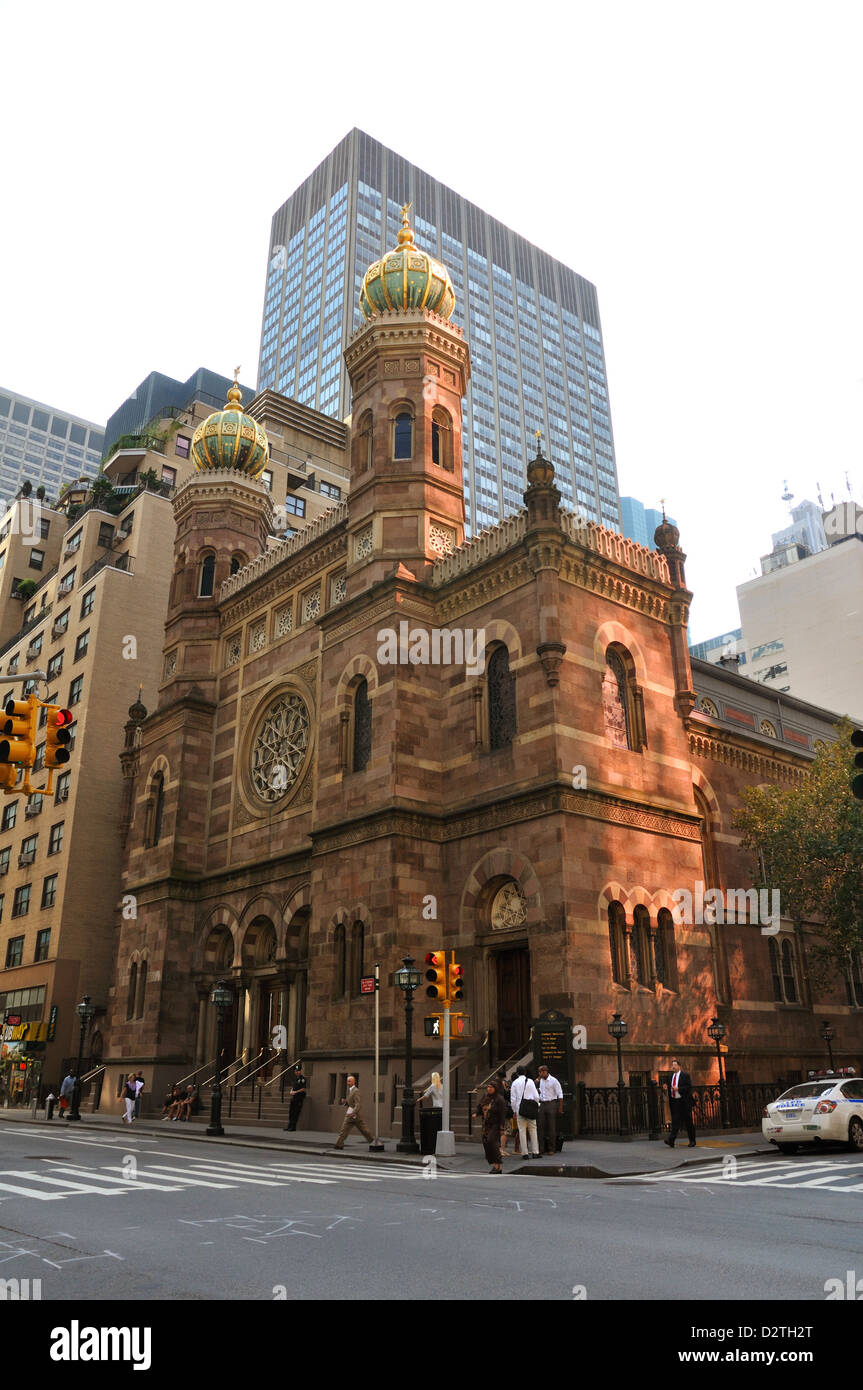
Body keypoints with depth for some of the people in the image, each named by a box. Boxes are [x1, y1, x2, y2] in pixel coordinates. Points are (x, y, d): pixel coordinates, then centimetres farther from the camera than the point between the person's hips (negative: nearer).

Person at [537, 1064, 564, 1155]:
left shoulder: (554, 1081, -9)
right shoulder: (541, 1080, 10)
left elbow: (560, 1095, -7)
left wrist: (560, 1108, -11)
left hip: (551, 1104, -6)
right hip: (542, 1104, 6)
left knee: (551, 1127, -1)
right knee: (541, 1127, 4)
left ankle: (552, 1149, 5)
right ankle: (542, 1148, 9)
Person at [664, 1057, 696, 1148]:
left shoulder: (685, 1075, -4)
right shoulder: (671, 1076, 13)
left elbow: (689, 1087, -12)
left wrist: (678, 1089, -19)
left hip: (684, 1102, -4)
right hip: (674, 1101, 4)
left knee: (688, 1122, 4)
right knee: (675, 1121, -3)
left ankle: (692, 1141, 15)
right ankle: (671, 1140, -12)